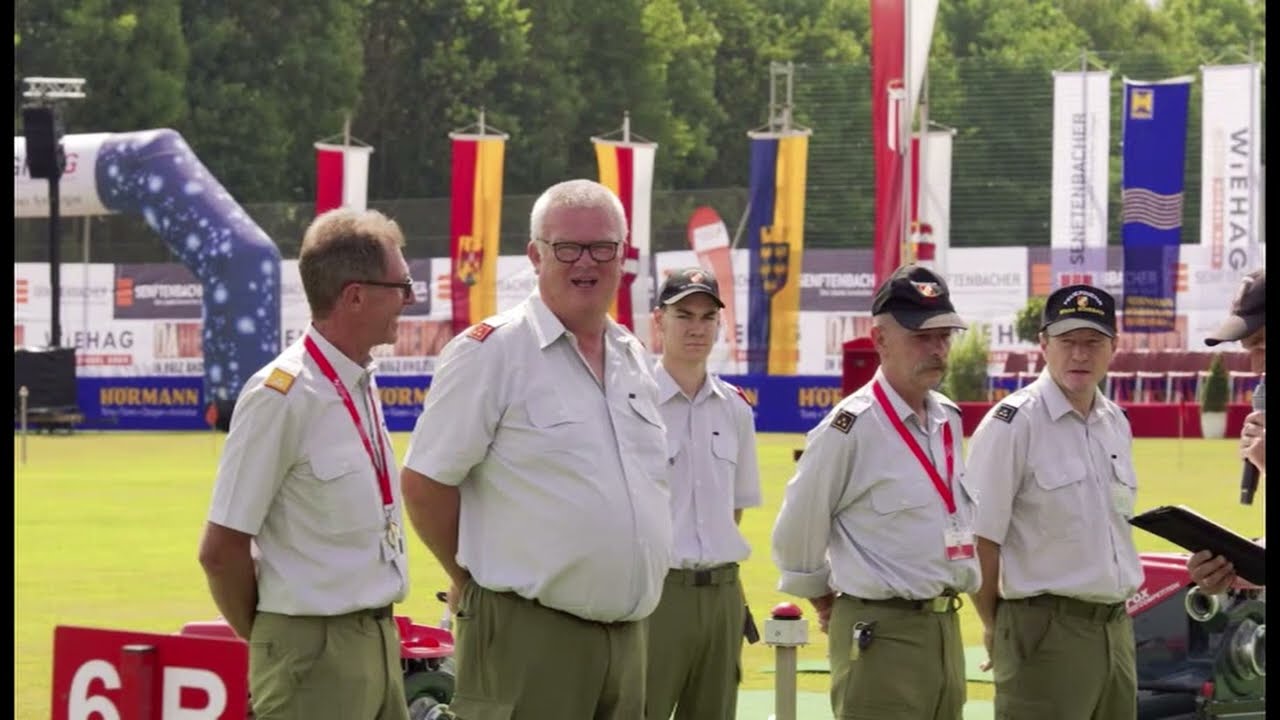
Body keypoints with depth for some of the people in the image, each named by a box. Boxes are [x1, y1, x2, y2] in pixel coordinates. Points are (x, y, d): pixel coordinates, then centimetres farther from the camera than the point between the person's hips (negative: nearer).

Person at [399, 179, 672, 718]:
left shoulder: (634, 360, 16)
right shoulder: (491, 351, -8)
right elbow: (424, 484, -8)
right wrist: (476, 579, 2)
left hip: (628, 633, 7)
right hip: (529, 635, -7)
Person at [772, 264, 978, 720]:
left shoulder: (949, 420, 12)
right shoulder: (851, 427, -13)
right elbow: (796, 533, -5)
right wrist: (827, 601, 7)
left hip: (945, 630, 8)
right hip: (882, 634, -8)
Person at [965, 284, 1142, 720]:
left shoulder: (1116, 423, 13)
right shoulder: (1012, 423, -11)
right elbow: (979, 539, -12)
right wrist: (996, 627, -5)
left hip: (1116, 630, 8)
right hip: (1046, 633, -8)